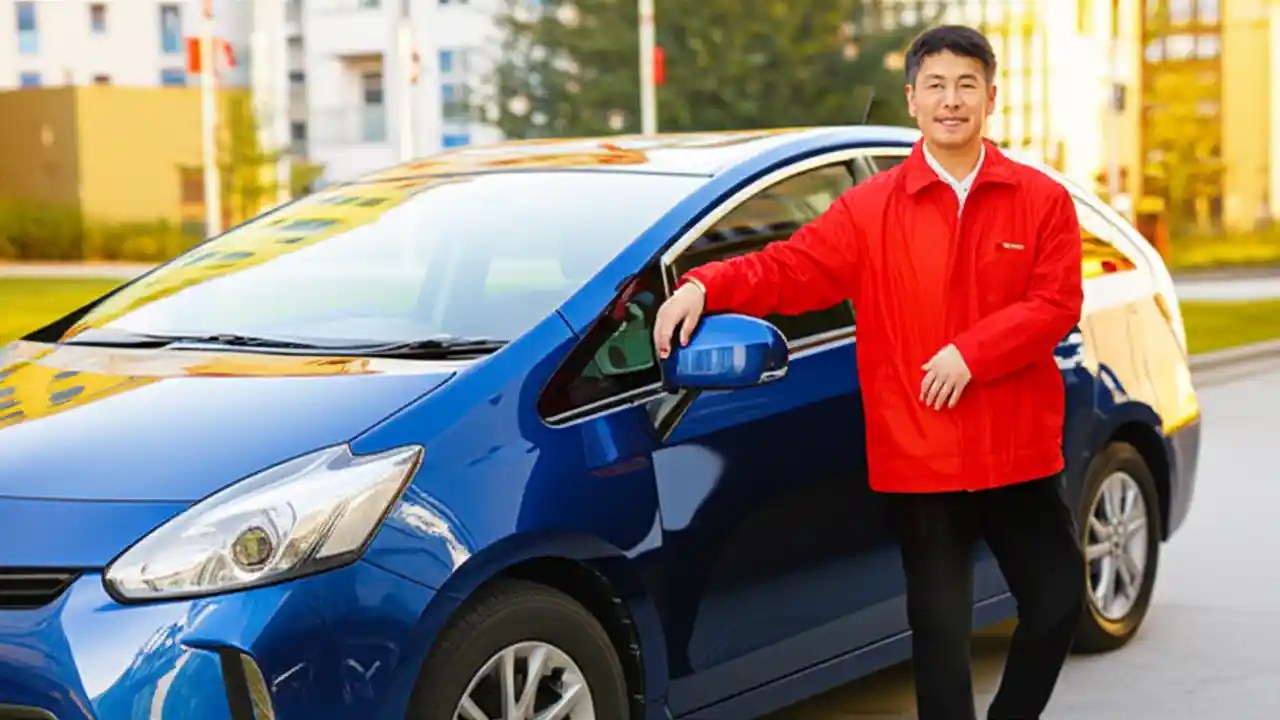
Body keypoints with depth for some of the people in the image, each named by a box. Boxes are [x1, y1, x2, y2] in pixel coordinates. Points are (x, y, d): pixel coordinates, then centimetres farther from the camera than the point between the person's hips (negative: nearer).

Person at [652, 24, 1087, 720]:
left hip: (1020, 454, 2)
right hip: (922, 460, -1)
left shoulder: (1041, 200, 1)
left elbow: (1057, 303, -8)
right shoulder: (870, 208, 0)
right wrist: (704, 285, -23)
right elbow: (788, 269, -7)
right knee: (940, 629, 5)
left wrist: (971, 352, -21)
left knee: (1057, 604, 10)